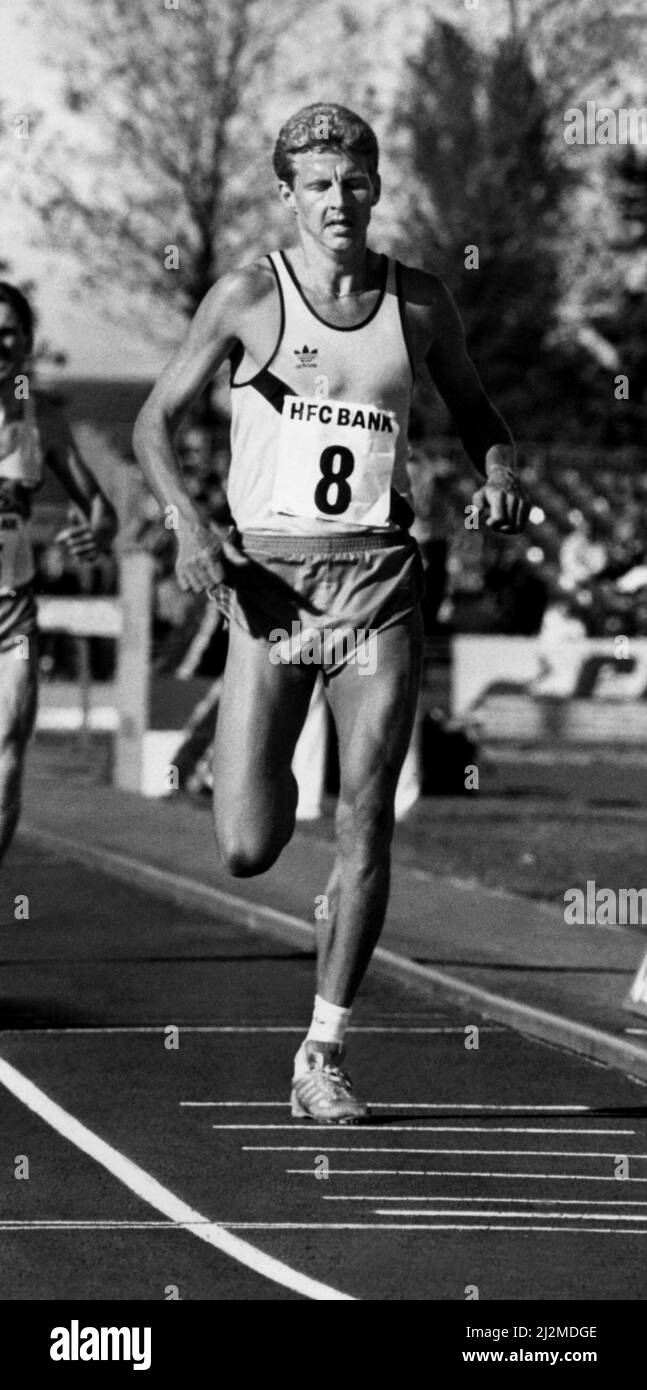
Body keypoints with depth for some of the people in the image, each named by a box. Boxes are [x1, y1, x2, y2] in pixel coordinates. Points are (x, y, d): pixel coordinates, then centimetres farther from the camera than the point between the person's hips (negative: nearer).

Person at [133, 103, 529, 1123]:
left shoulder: (421, 306, 7)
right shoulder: (249, 299, -1)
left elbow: (473, 409, 22)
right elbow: (156, 421, 5)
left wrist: (500, 473, 0)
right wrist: (187, 523, -12)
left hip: (379, 579, 2)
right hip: (271, 574, -2)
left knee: (366, 830, -3)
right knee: (246, 849, -7)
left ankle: (324, 1054, 8)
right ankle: (266, 774, 31)